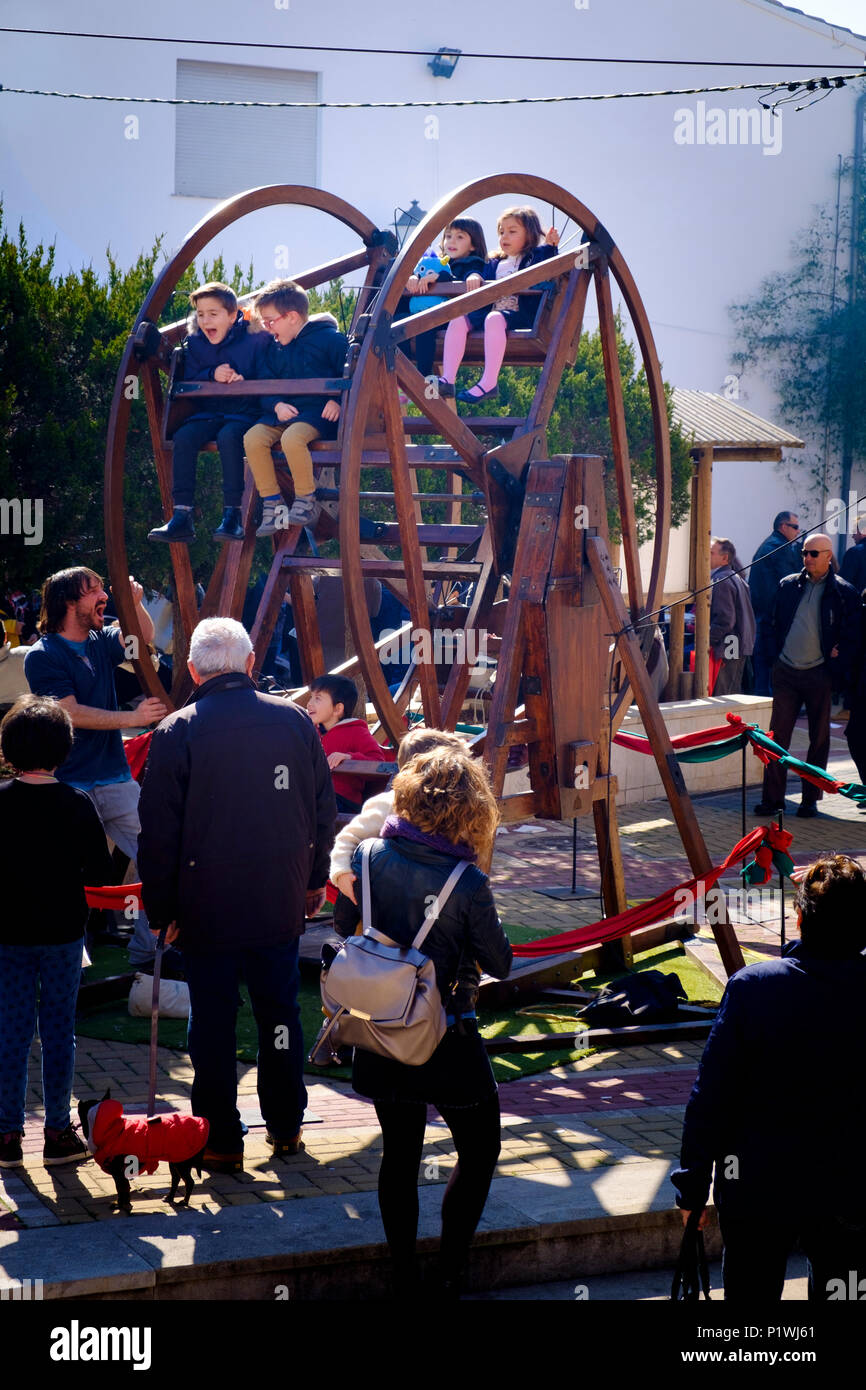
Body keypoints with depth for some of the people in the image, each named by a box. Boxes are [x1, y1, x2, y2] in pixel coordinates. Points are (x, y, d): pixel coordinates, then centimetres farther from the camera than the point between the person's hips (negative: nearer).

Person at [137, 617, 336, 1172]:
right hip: (282, 905, 3)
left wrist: (160, 908, 0)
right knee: (280, 1012, 16)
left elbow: (159, 831, -9)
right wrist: (315, 879, 19)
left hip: (206, 909, -3)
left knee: (213, 1023, 6)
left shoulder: (177, 731, -11)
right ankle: (286, 1127, 25)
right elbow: (324, 809, 8)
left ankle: (221, 1141, 10)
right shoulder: (295, 720, -1)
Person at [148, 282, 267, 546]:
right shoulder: (194, 344, 9)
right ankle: (182, 517, -26)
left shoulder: (254, 340, -3)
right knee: (183, 436, -25)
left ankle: (232, 514, -32)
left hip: (244, 412, -4)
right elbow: (187, 382, 6)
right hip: (208, 412, 4)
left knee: (228, 436, -37)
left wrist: (244, 382, -22)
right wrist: (212, 375, -12)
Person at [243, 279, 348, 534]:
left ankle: (307, 502, -18)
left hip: (319, 414, -6)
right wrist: (277, 405, -7)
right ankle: (271, 503, -12)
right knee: (252, 438, -22)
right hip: (283, 413, 6)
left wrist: (338, 400, -18)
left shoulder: (329, 339, -3)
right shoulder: (273, 347, 16)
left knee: (292, 437, -37)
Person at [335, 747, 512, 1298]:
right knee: (480, 1149, 15)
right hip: (447, 1041, -4)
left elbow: (345, 927, 8)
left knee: (400, 1153, 17)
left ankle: (404, 1278, 24)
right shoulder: (467, 883, -20)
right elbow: (500, 963, -8)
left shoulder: (369, 856, -8)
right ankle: (449, 1275, 15)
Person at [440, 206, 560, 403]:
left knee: (494, 318, -38)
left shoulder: (534, 257, 10)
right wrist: (474, 276, -1)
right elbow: (484, 275, 21)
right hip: (490, 311, 7)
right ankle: (448, 379, -28)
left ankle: (489, 382, -47)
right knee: (458, 319, -18)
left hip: (520, 314, -7)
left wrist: (549, 247, -21)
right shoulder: (494, 263, 29)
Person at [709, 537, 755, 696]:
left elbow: (724, 619, -21)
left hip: (725, 651, -10)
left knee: (720, 698, -9)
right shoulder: (737, 578, 17)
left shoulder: (721, 581, -14)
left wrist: (707, 641, -17)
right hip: (740, 650, 10)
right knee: (733, 694, 15)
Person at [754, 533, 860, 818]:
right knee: (778, 735, -1)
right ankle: (772, 797, 3)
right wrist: (777, 655, 7)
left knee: (819, 739, 5)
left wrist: (836, 668, -9)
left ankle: (810, 798, 14)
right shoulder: (788, 586, 9)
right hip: (787, 672, 3)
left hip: (819, 674, -3)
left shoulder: (844, 593, -2)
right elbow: (775, 623, 18)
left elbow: (852, 637, -1)